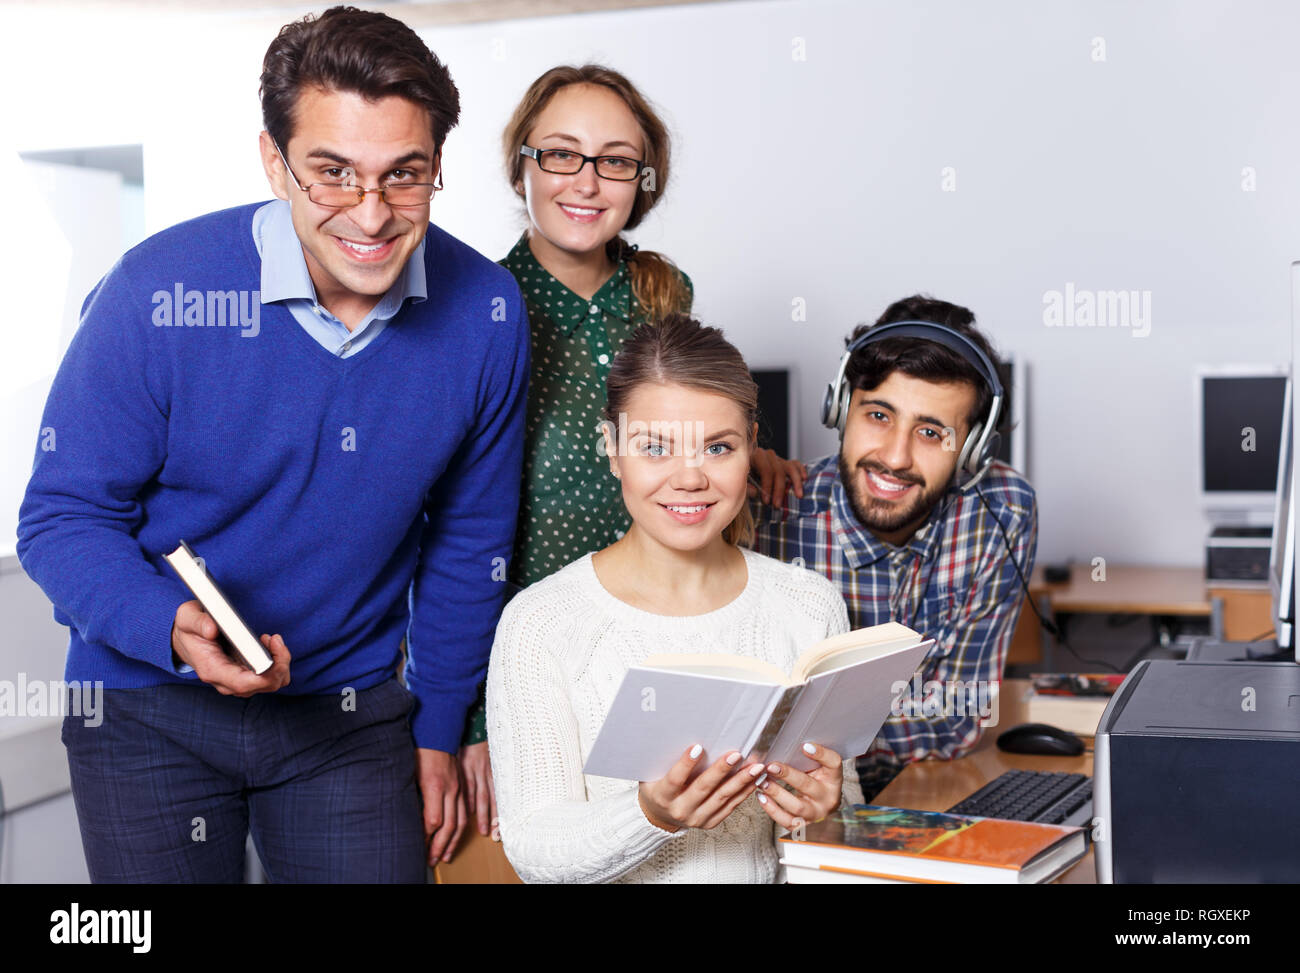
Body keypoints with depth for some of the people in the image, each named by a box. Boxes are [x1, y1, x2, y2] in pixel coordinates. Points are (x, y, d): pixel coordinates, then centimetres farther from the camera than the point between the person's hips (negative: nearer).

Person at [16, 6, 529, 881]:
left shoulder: (486, 313, -10)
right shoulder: (155, 296, -19)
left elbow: (468, 541, 3)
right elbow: (63, 518, -11)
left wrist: (439, 727, 8)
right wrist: (174, 626, -30)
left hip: (351, 710, 2)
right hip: (148, 710, -1)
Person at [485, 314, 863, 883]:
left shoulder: (812, 606, 3)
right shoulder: (538, 624, -7)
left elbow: (845, 793, 8)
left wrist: (826, 806, -12)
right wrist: (653, 814, -25)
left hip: (772, 875, 2)